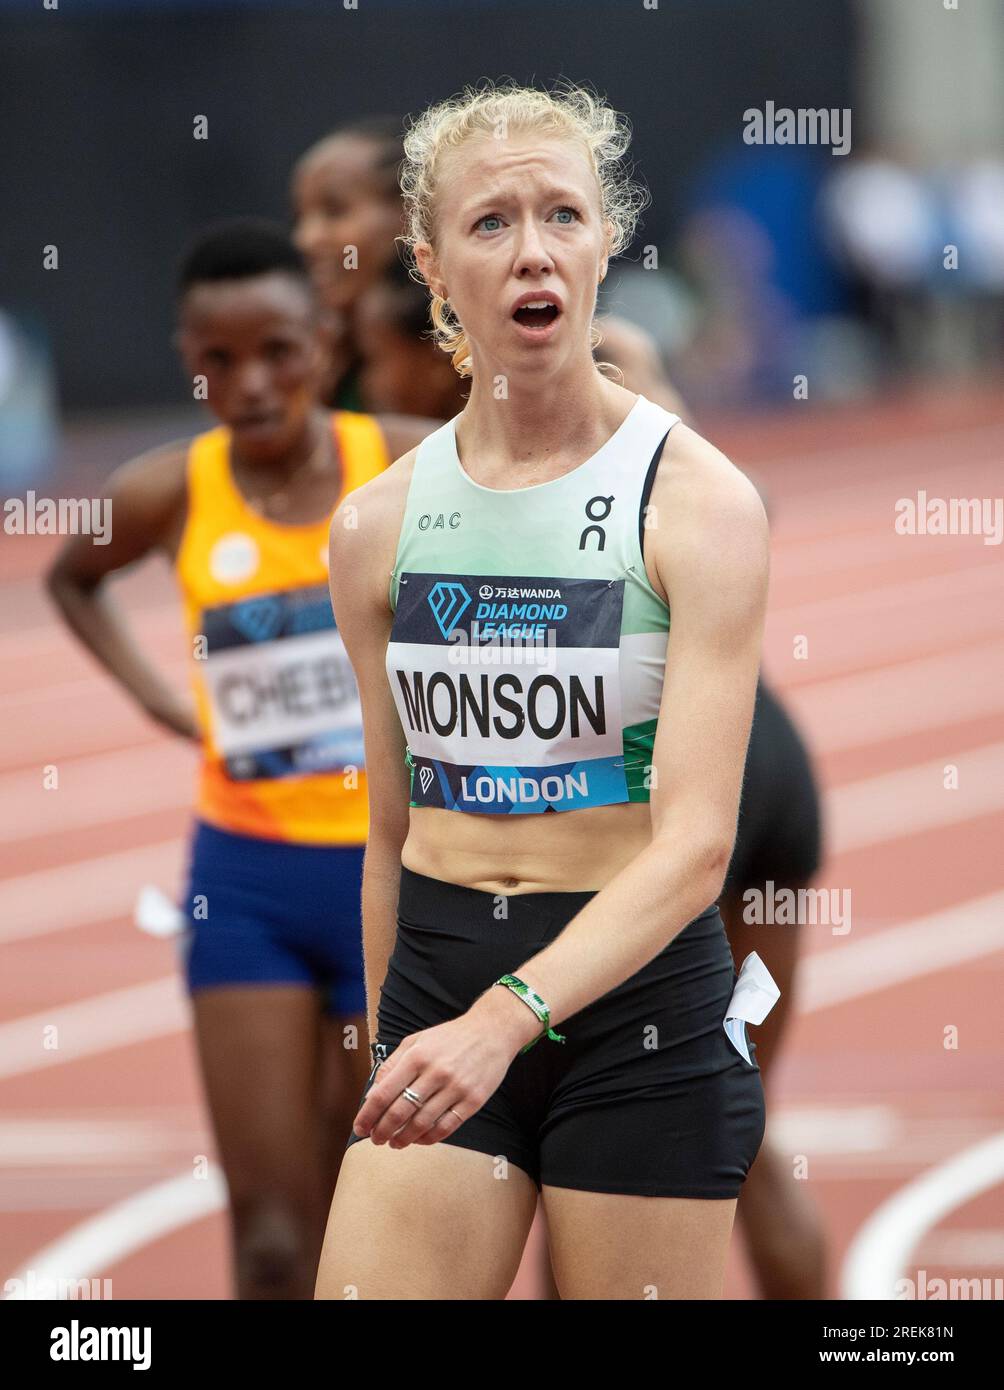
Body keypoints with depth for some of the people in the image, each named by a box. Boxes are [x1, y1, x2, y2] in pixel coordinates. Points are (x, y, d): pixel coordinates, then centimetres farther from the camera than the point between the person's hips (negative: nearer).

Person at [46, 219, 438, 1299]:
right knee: (270, 1238, -5)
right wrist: (157, 695, 6)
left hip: (399, 880, -1)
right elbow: (73, 578, 18)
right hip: (245, 882, 1)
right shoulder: (169, 497, -4)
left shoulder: (411, 466, -10)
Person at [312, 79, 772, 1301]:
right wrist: (390, 1045, 16)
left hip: (635, 986, -3)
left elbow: (696, 844, -18)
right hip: (438, 982, 3)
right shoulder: (378, 525, 5)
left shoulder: (697, 502, -9)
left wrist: (508, 1016, -31)